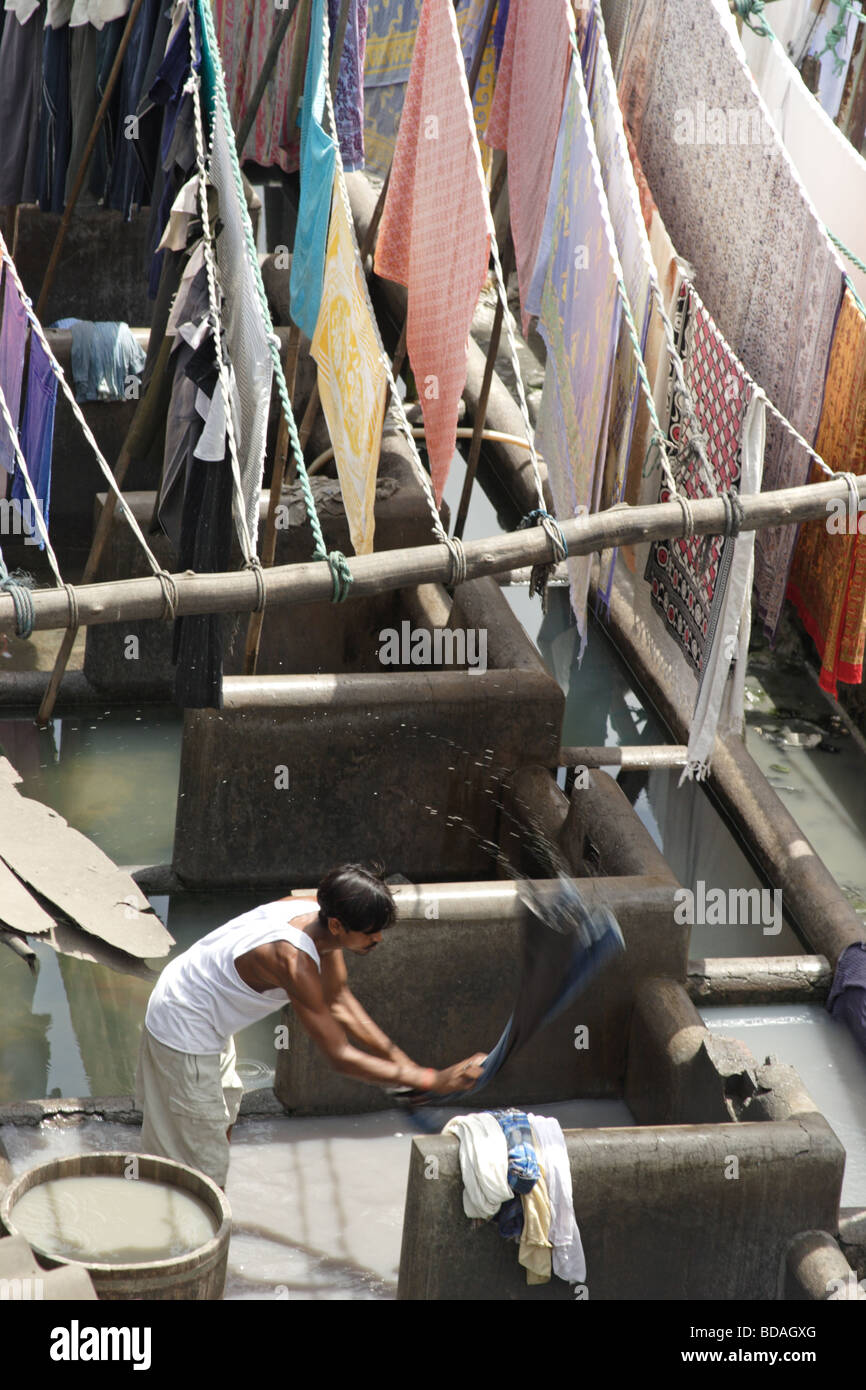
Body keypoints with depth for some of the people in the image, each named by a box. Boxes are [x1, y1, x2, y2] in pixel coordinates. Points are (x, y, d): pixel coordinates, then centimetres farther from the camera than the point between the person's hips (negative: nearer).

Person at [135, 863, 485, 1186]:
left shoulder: (315, 913, -13)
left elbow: (339, 1001, 1)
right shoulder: (294, 961, -38)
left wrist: (400, 1059, -7)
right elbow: (340, 1057, -33)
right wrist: (436, 1081, -34)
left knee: (221, 1122, 27)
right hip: (185, 1035, -10)